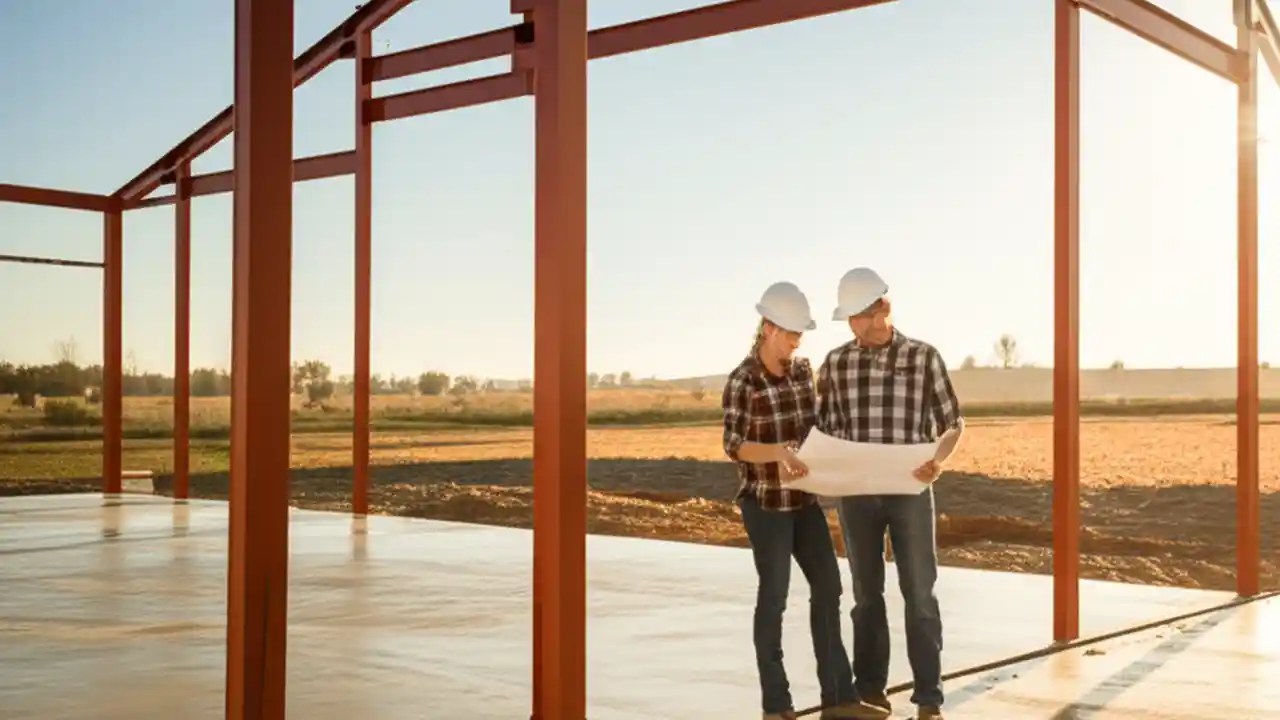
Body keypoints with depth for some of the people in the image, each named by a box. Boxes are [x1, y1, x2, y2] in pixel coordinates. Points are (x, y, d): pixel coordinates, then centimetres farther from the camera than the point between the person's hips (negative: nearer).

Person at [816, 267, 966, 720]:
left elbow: (953, 423, 1)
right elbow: (825, 429, 8)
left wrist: (940, 459, -19)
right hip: (856, 493, 2)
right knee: (867, 593, 9)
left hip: (910, 492, -2)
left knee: (919, 593, -1)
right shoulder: (835, 363, 3)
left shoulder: (924, 357, -3)